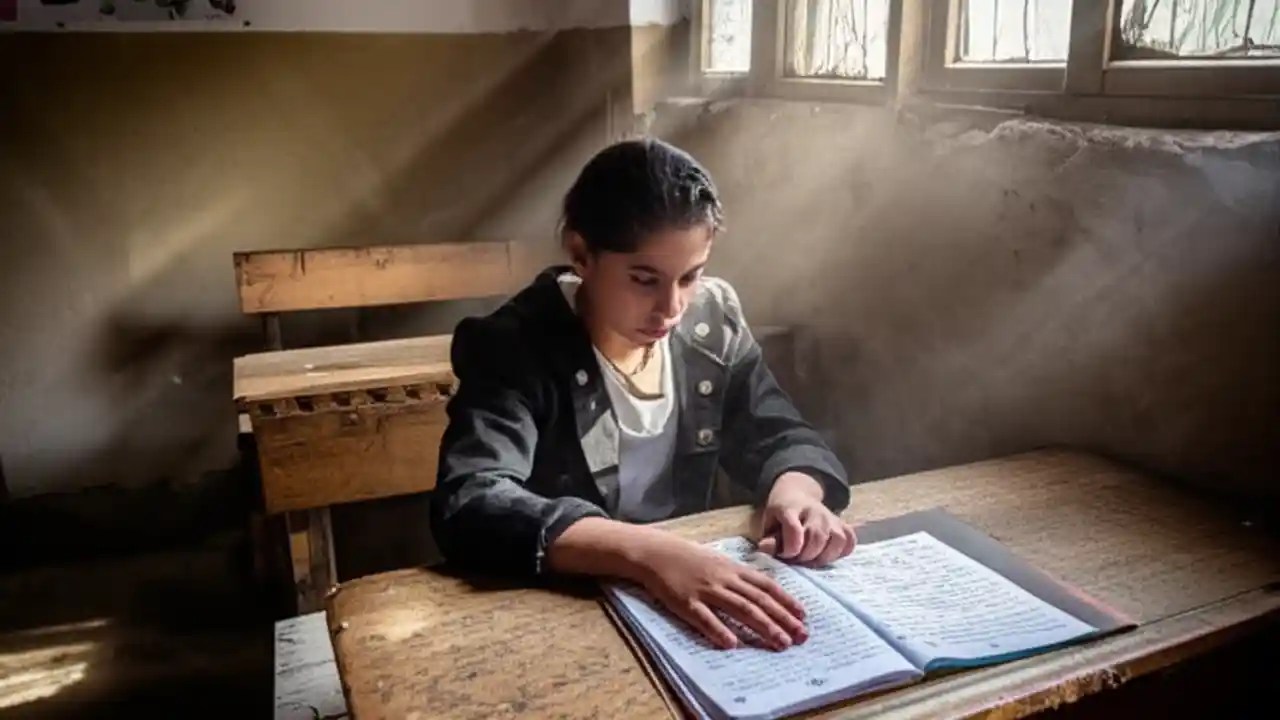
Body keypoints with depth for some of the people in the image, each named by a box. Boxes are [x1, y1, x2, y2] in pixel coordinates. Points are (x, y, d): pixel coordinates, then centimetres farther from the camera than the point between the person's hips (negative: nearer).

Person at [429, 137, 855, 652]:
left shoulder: (713, 323, -2)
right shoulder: (515, 348, -17)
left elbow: (779, 438, 4)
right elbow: (469, 507, -29)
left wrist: (796, 492, -19)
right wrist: (647, 552, -41)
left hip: (696, 590, 4)